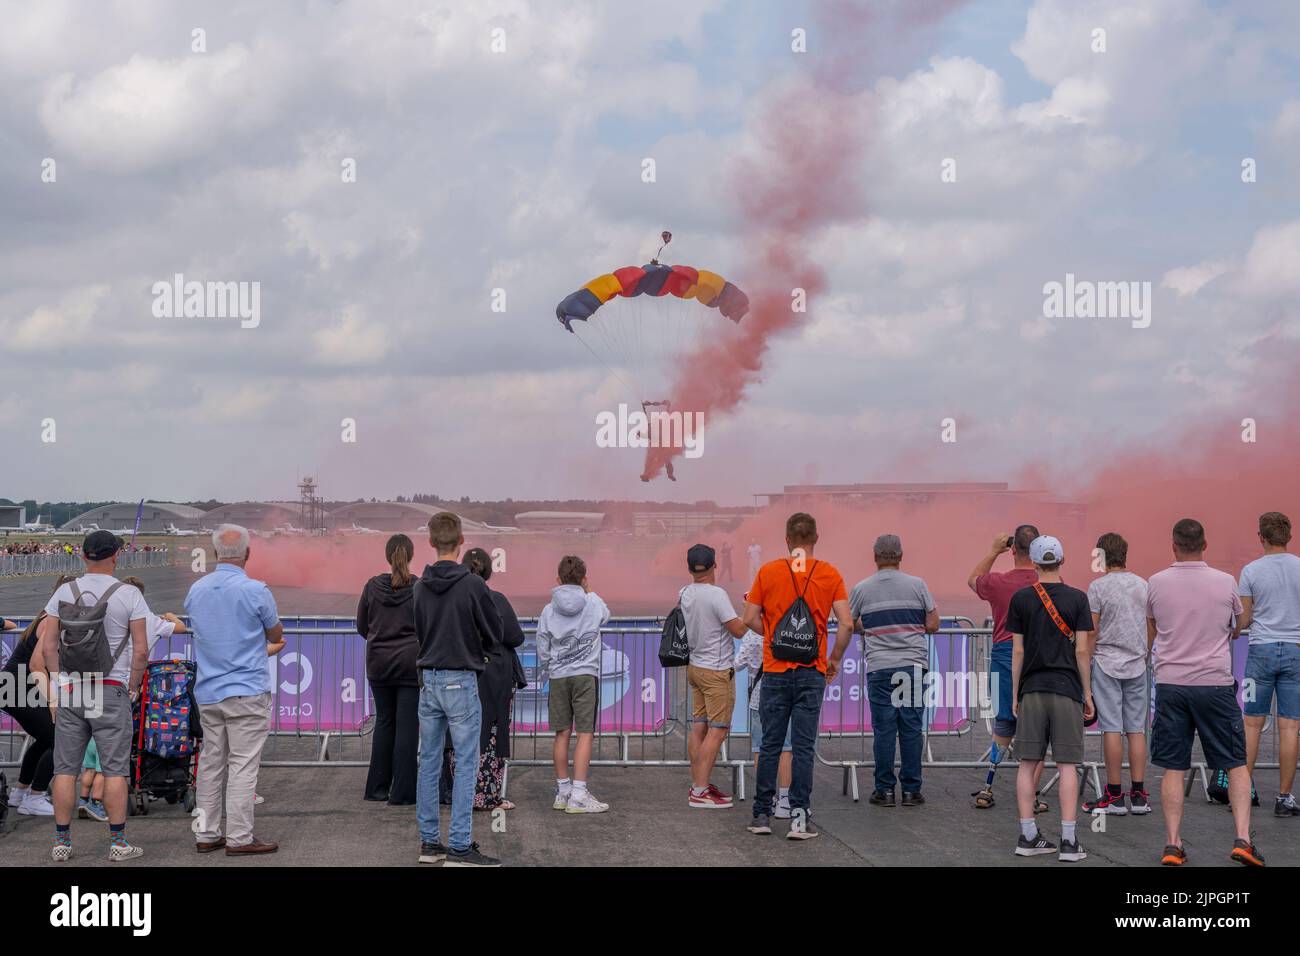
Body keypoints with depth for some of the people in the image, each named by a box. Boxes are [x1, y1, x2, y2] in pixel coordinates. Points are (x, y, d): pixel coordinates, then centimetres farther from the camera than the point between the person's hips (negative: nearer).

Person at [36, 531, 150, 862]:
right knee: (114, 769, 1)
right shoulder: (129, 595, -5)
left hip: (69, 690, 3)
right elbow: (141, 650, -6)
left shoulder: (64, 592, 3)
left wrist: (58, 682, 12)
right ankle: (118, 842, 1)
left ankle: (62, 842, 9)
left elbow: (48, 645, 3)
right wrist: (132, 687, 6)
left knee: (66, 769, 6)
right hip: (112, 691, -3)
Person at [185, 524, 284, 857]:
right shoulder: (255, 591, -12)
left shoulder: (196, 590, 7)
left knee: (210, 763, 11)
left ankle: (205, 834, 15)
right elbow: (276, 635, 2)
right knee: (243, 765, -3)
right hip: (246, 690, -6)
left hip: (207, 692, 6)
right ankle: (239, 838, -3)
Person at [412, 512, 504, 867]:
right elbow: (496, 634, -4)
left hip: (428, 680, 6)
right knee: (466, 764, -3)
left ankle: (429, 842, 14)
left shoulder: (420, 587, 5)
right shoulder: (472, 584, -13)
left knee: (429, 763, 10)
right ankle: (459, 846, -6)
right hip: (460, 681, -6)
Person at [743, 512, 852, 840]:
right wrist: (835, 659, 8)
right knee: (803, 746, 1)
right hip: (811, 672, 0)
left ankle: (762, 814, 11)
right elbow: (847, 624, -6)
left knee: (771, 745, 7)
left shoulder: (768, 572, 0)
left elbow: (750, 619, 1)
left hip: (775, 669, 0)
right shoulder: (830, 574, -1)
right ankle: (799, 816, -3)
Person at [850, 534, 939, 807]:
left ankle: (885, 790, 4)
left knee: (883, 728, 3)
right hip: (914, 665, 0)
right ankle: (911, 790, 6)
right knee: (912, 728, 3)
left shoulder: (861, 589, 3)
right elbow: (933, 625, 5)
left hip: (879, 667, 0)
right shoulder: (917, 585, 2)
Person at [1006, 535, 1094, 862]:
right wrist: (1087, 694, 4)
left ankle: (1028, 836, 8)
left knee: (1028, 764, 7)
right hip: (1067, 689, -1)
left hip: (1031, 689, 2)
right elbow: (1082, 650, -3)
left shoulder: (1021, 598, 2)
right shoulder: (1077, 598, -2)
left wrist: (1015, 694, 10)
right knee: (1067, 766, -1)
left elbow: (1017, 651, 2)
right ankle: (1069, 841, -5)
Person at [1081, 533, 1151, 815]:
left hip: (1107, 664, -4)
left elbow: (1091, 631, -8)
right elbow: (1151, 628, 16)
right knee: (1136, 729, 5)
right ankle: (1138, 795, 5)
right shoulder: (1143, 585, 9)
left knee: (1112, 729, -4)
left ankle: (1115, 796, -3)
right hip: (1137, 665, 4)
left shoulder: (1098, 587, -6)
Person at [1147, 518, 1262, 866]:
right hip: (1215, 683, -1)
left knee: (1173, 769, 6)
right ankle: (1243, 839, -4)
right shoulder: (1225, 583, -2)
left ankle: (1173, 844, 1)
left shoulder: (1156, 583, 0)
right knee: (1236, 764, 8)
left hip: (1170, 684, 1)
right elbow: (1240, 626, 17)